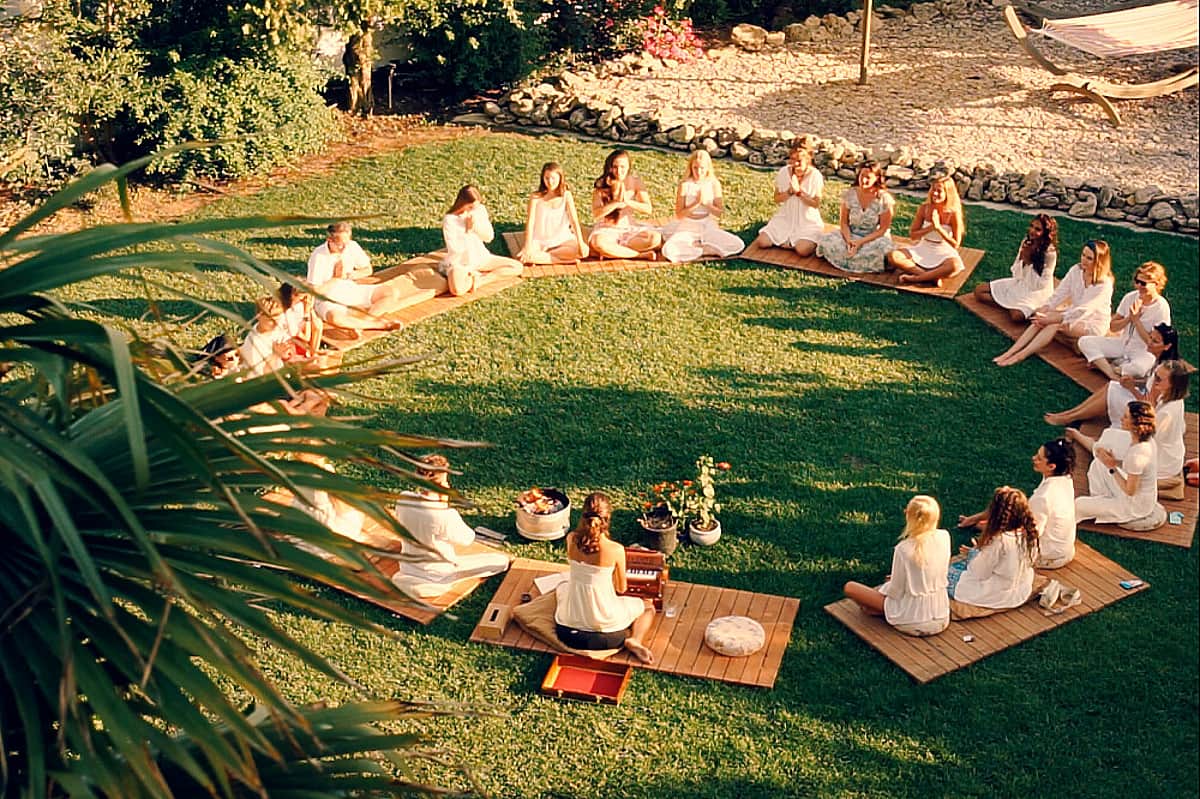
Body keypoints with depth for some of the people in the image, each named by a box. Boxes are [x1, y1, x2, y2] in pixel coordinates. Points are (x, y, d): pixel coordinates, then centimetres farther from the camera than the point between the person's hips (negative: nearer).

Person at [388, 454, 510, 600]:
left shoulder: (402, 500, -16)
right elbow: (468, 539, -14)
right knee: (502, 559, -3)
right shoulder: (446, 515, -33)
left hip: (407, 567, 6)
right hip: (438, 576, -6)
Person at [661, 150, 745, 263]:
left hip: (708, 228, 2)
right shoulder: (684, 185, -6)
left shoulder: (714, 184, 0)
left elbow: (720, 212, 0)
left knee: (738, 246, -21)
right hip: (687, 228, -2)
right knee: (668, 251, -34)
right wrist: (696, 203, -20)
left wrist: (706, 203, -16)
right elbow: (679, 215, -9)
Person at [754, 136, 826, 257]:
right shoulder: (783, 172, -5)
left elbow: (816, 204, -11)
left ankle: (810, 241, 6)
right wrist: (790, 192, -20)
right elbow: (777, 198, 0)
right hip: (785, 218, 4)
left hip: (808, 221, -3)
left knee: (802, 251, -30)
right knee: (762, 242, -14)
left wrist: (799, 191, -24)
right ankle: (789, 240, 11)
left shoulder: (815, 175, -12)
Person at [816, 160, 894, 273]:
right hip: (851, 234, 1)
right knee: (827, 242, -26)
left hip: (875, 238, -1)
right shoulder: (850, 194, -4)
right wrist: (848, 240, -21)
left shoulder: (884, 199, -13)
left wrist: (861, 242, -22)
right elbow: (844, 222, -1)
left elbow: (883, 229, -11)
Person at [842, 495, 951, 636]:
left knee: (850, 587, 4)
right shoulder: (944, 537, -11)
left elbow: (895, 591, -13)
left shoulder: (904, 549, -25)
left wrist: (888, 585, 8)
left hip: (912, 624, -6)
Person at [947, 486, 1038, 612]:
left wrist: (974, 552, 2)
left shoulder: (999, 540, -30)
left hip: (999, 597, -7)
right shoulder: (1029, 535, -10)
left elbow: (979, 572, -20)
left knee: (951, 572, 9)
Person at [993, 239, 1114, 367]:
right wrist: (1042, 310, -25)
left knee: (1054, 324, -32)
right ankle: (1009, 353, -31)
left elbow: (1082, 311, -28)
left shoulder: (1104, 284, -25)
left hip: (1094, 324, -6)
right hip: (1074, 312, 6)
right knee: (1040, 319, -22)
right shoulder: (1076, 270, -5)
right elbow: (1058, 294, -8)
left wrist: (1050, 319, -32)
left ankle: (1020, 356, -37)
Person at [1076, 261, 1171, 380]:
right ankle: (1114, 377, -25)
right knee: (1085, 341, -13)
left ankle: (1102, 364, -14)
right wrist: (1129, 318, -16)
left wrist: (1136, 320, -22)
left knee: (1140, 367, -42)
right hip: (1122, 343, 6)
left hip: (1143, 352, -6)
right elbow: (1112, 327, 2)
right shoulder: (1130, 297, -1)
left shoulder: (1162, 307, -16)